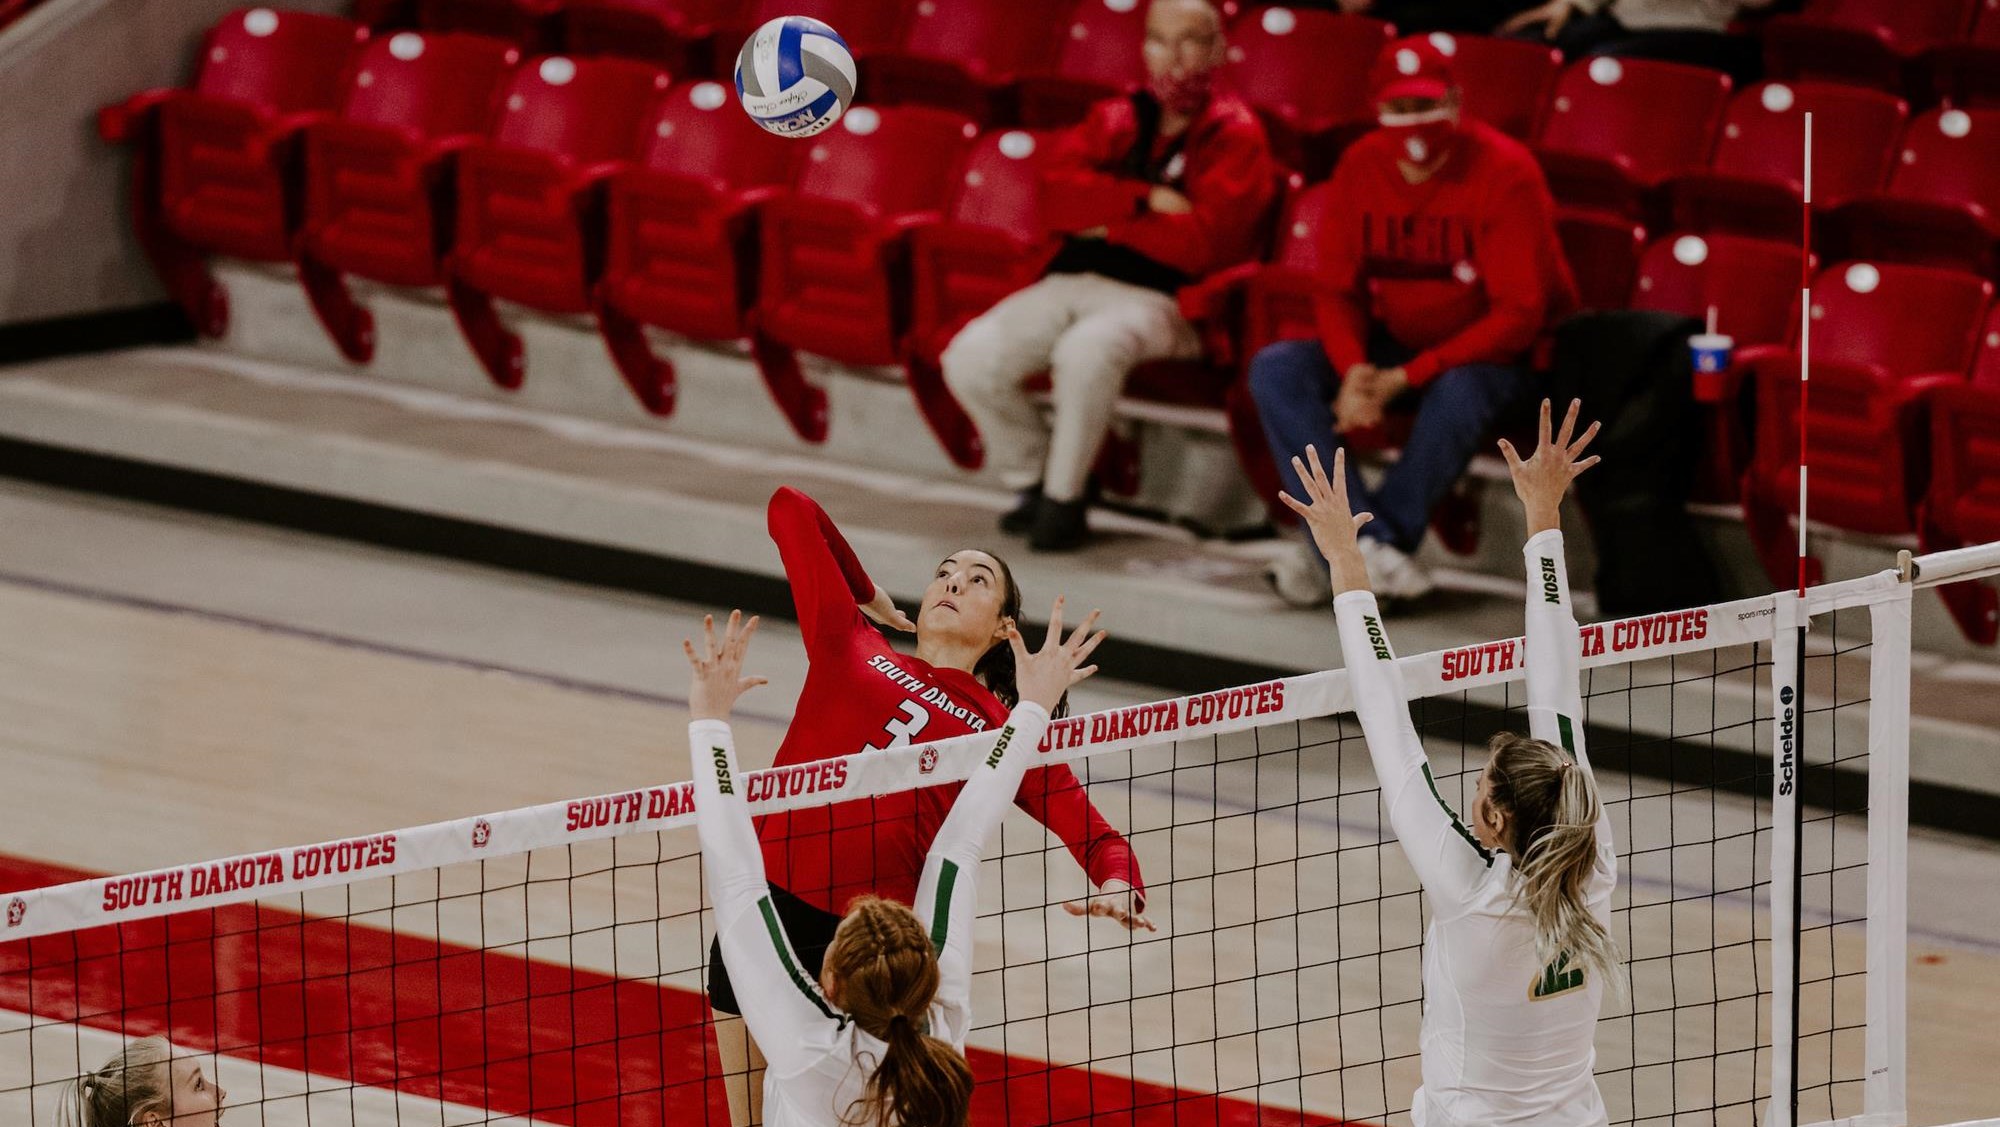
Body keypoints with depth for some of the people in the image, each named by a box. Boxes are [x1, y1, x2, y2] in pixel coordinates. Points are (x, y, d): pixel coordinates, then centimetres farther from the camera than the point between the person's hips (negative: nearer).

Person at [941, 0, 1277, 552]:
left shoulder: (1234, 134, 0)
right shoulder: (1117, 120, 17)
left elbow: (1203, 242, -14)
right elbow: (1057, 191, 0)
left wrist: (1108, 221, -6)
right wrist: (1146, 199, -13)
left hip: (1164, 297, -6)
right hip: (1073, 280, 6)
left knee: (1086, 350, -38)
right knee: (969, 359, -14)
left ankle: (1065, 500, -18)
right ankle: (1034, 481, 8)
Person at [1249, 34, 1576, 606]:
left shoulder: (1506, 172, -18)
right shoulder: (1361, 168, -3)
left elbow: (1518, 316, -20)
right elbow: (1339, 291, 1)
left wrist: (1408, 376, -26)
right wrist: (1354, 369, -22)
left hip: (1495, 352, -5)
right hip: (1394, 343, 5)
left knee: (1458, 392, -39)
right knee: (1275, 369, -17)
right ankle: (1367, 545, -33)